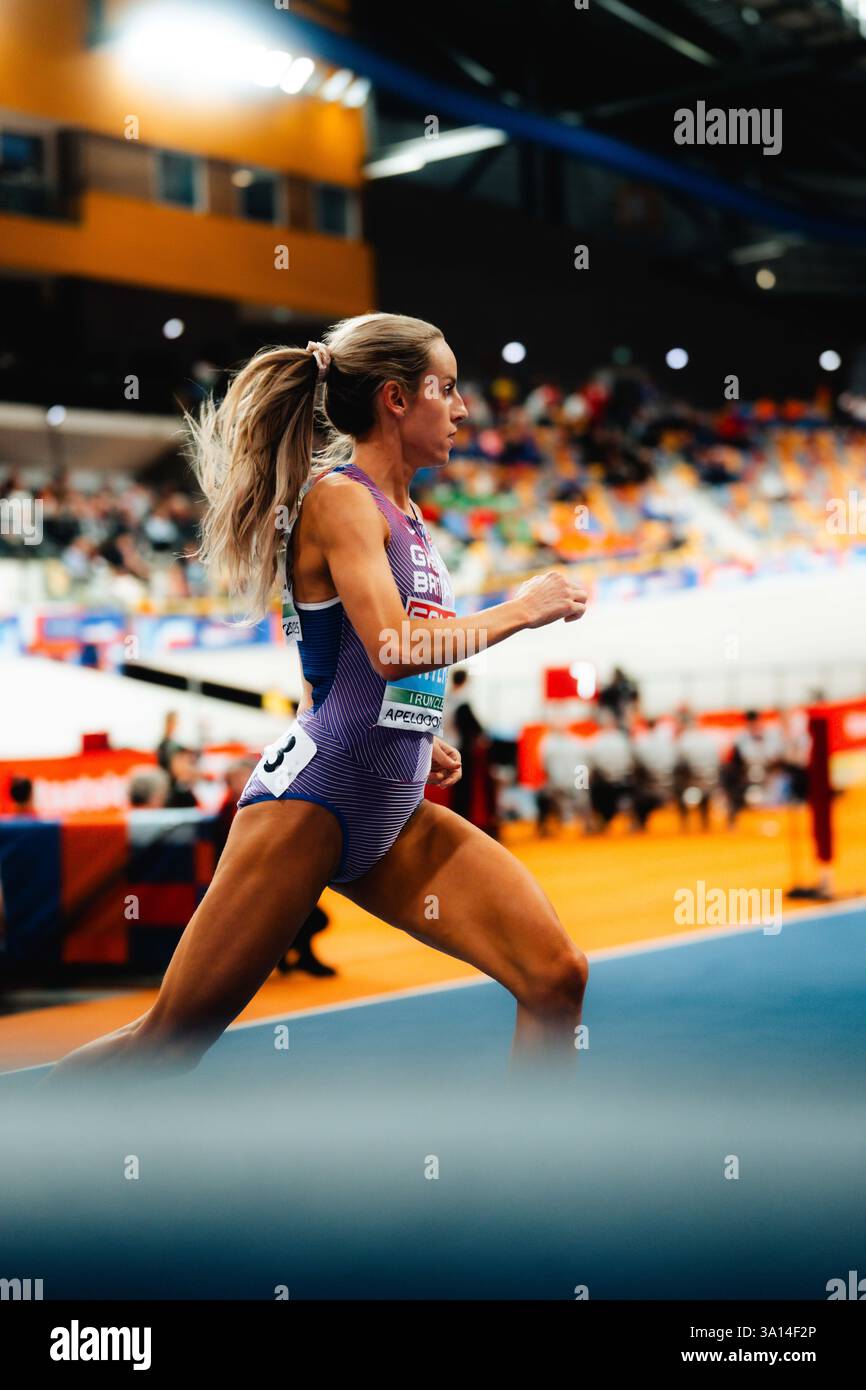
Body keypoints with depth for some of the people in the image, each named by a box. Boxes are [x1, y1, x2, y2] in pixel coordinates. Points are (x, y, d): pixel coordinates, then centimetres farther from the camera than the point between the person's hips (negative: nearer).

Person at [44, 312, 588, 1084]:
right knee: (171, 1040, -3)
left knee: (556, 975, -8)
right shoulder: (339, 497, -8)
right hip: (312, 795, -8)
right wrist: (518, 610, -11)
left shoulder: (404, 517, 17)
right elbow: (393, 647, -22)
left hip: (395, 814, 8)